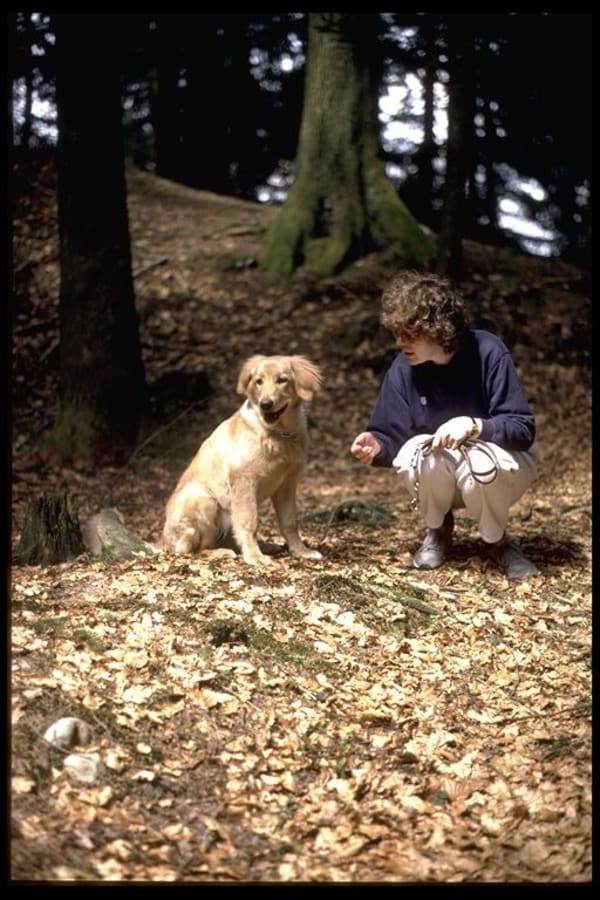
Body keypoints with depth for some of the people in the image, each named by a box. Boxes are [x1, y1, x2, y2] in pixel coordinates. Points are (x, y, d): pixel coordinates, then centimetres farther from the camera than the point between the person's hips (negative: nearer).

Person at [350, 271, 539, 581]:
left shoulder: (488, 353, -21)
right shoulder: (403, 368, -12)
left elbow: (523, 430, -22)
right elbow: (391, 436, -7)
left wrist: (473, 426, -38)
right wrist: (377, 447, -30)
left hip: (499, 467, -2)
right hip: (438, 475, 2)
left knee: (480, 461, -37)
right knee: (419, 452, -32)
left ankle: (496, 541, -5)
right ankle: (437, 532, -1)